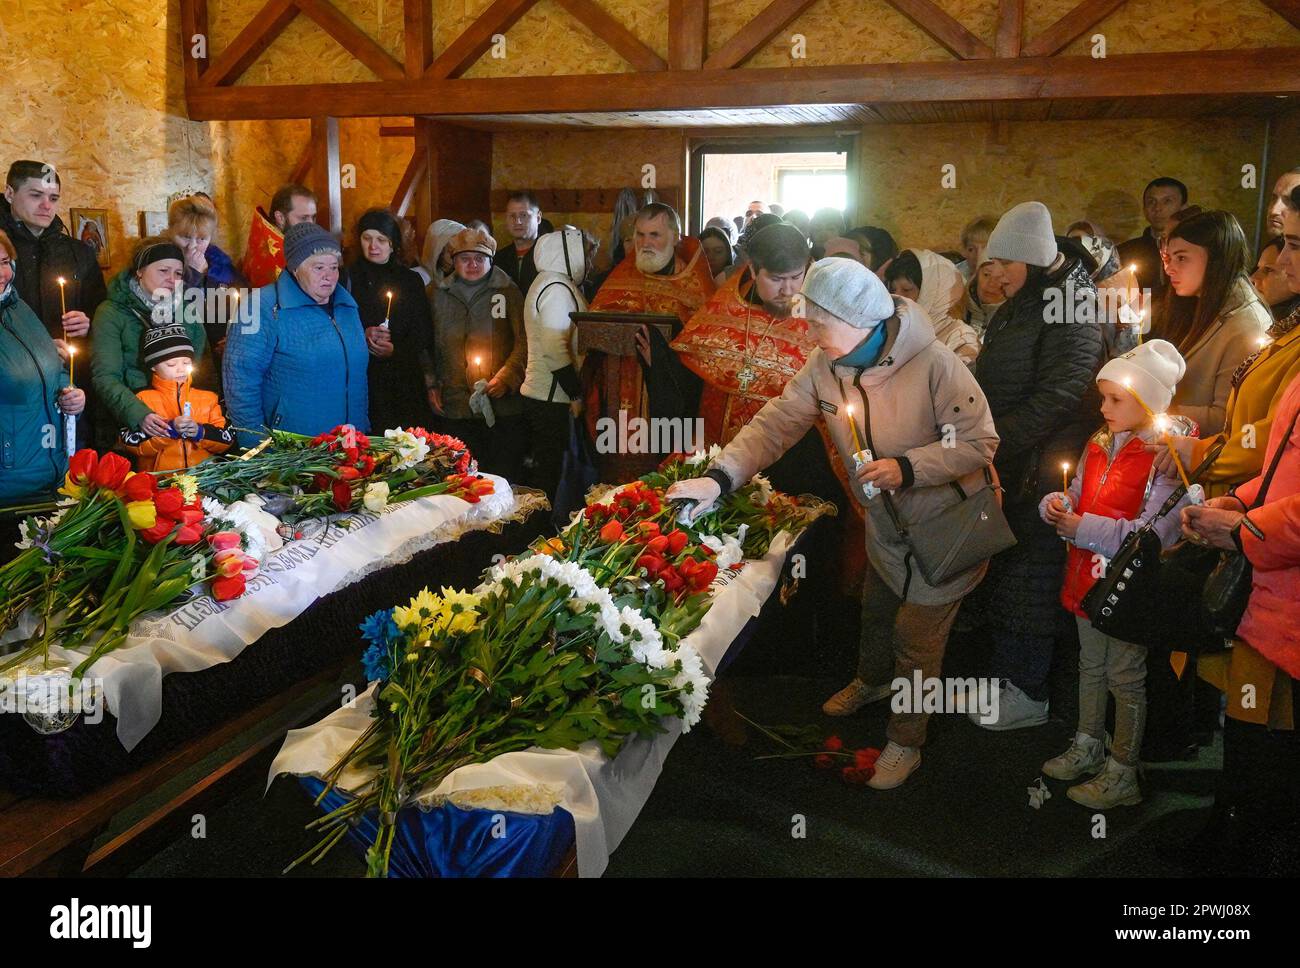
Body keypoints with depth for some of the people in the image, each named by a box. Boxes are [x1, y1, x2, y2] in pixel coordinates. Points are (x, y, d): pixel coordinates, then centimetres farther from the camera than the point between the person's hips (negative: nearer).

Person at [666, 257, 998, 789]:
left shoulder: (934, 365, -32)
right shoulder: (825, 366, -14)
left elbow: (980, 443, -25)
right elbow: (777, 422, -15)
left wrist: (906, 467, -35)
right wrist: (719, 476, -27)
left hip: (943, 523, -6)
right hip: (885, 520, 6)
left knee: (916, 636, 5)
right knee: (876, 610, 28)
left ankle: (906, 741, 28)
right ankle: (873, 678, 59)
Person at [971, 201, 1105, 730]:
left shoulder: (1070, 305, -15)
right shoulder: (1019, 305, 14)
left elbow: (1057, 398, -23)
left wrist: (991, 441, -21)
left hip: (1039, 473, -9)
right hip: (1005, 468, 9)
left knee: (1027, 579, 1)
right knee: (1000, 572, 15)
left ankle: (1029, 693, 14)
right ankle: (1006, 673, 29)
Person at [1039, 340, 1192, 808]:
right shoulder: (1100, 444, 5)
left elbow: (1151, 535, -25)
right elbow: (1078, 491, 18)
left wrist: (1082, 528, -23)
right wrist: (1057, 503, -5)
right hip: (1088, 577, 8)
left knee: (1125, 677, 6)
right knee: (1091, 666, 21)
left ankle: (1123, 774, 20)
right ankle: (1088, 747, 39)